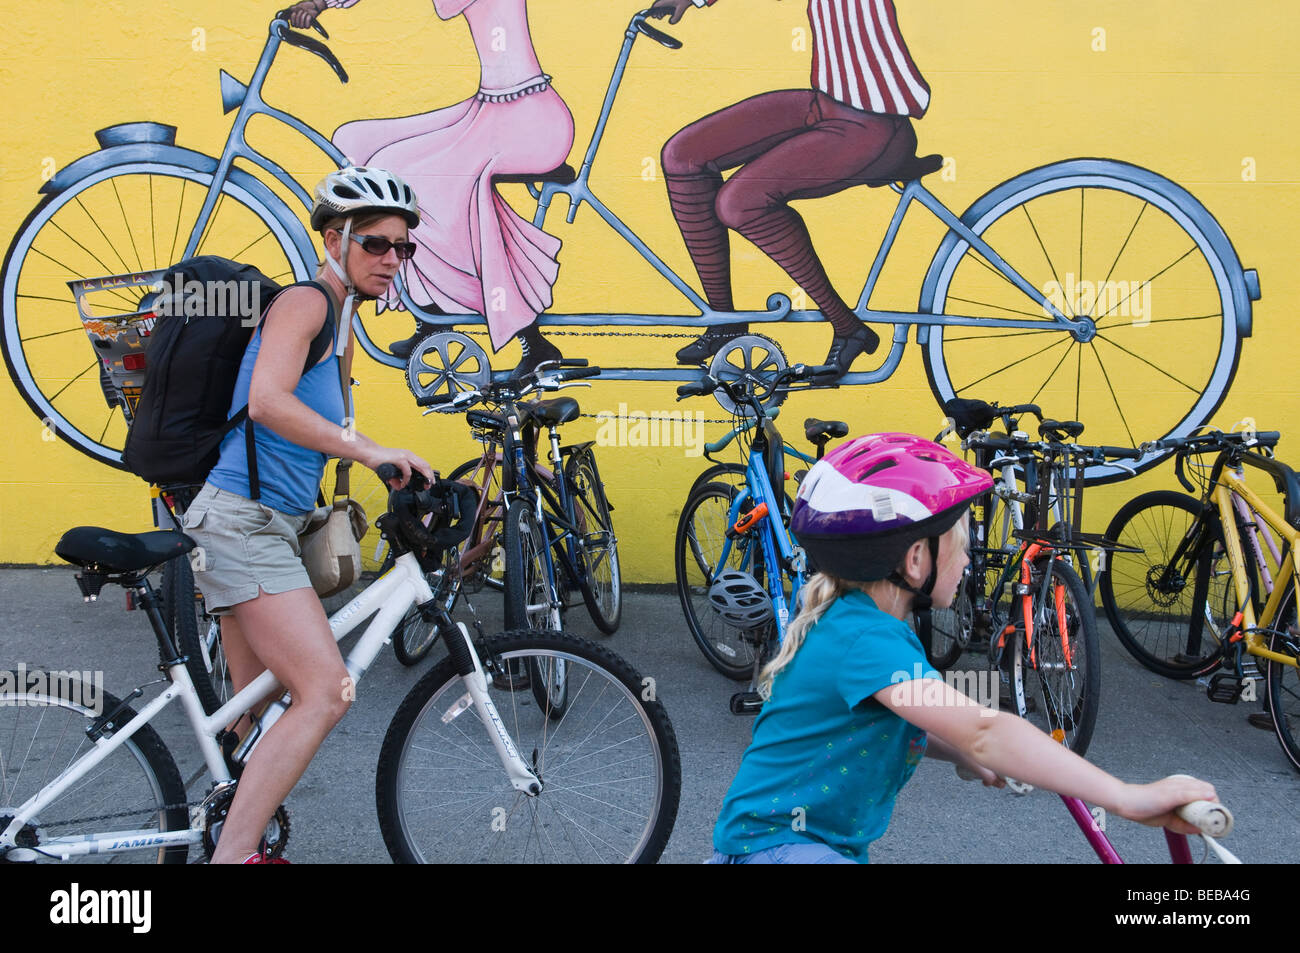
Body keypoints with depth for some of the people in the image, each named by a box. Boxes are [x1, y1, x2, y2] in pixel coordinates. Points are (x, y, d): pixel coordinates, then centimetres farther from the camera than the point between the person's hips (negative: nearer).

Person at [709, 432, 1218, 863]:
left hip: (833, 841, 10)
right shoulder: (862, 639, -25)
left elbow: (893, 725, 20)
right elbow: (985, 731, -33)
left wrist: (964, 755, 6)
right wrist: (1126, 798, -35)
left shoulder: (848, 619, 6)